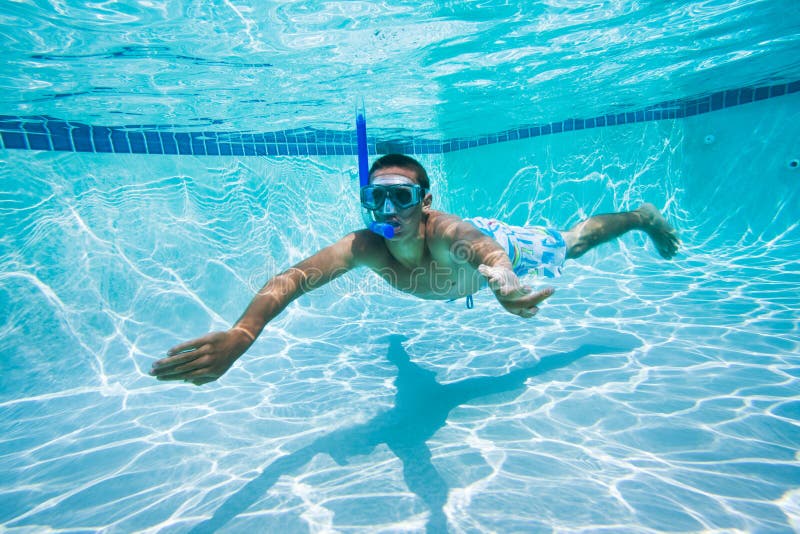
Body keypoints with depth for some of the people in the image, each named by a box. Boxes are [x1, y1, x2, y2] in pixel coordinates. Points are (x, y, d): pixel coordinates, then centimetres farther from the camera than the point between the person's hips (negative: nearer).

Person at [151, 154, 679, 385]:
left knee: (570, 244, 21)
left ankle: (645, 215, 50)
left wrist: (504, 283, -93)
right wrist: (240, 335, -66)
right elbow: (295, 277, -50)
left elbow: (485, 252, -69)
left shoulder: (448, 233, -48)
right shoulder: (365, 246, -39)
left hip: (497, 242, -2)